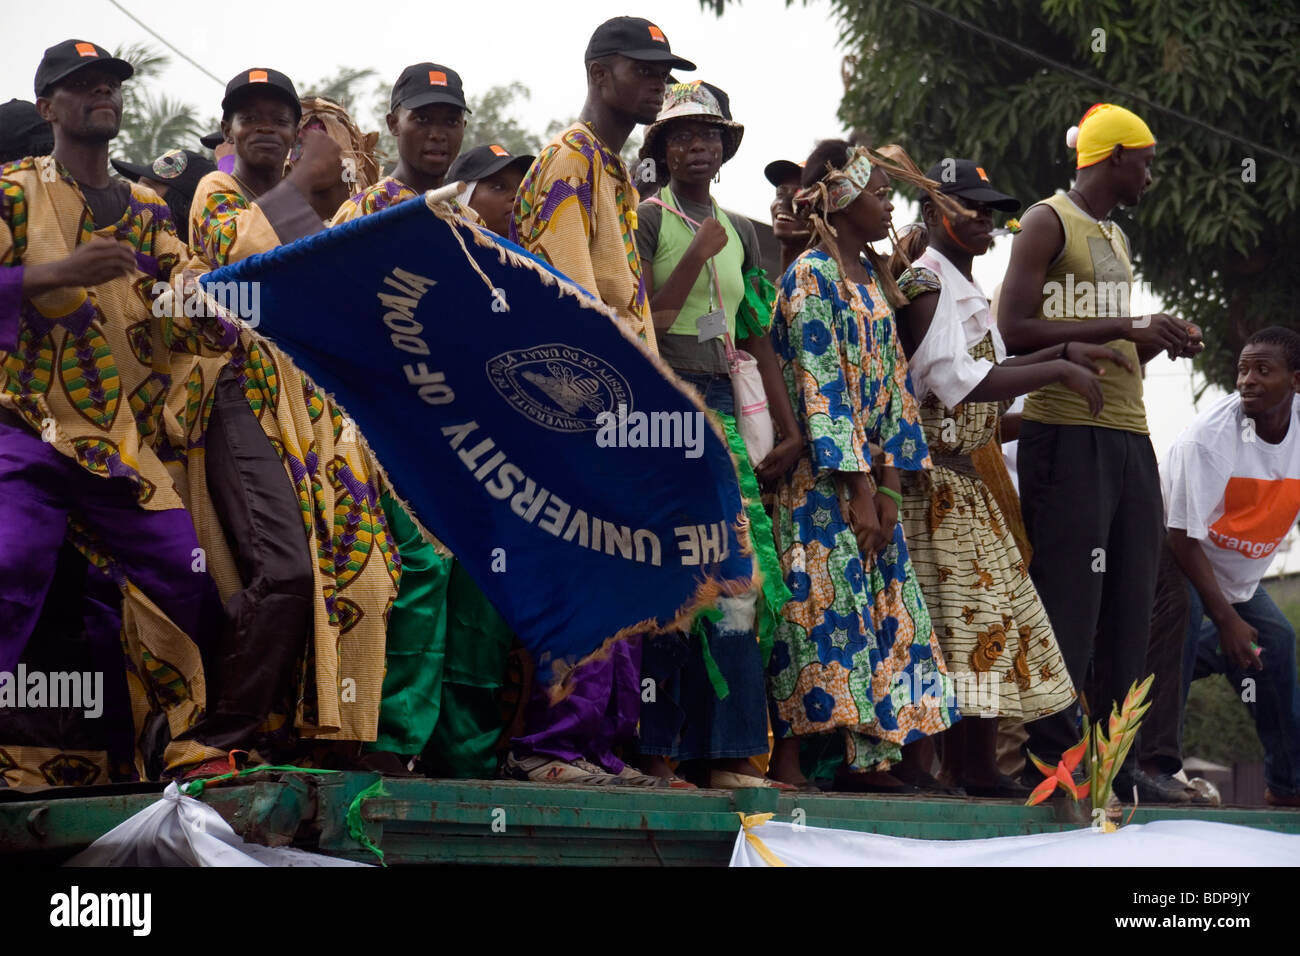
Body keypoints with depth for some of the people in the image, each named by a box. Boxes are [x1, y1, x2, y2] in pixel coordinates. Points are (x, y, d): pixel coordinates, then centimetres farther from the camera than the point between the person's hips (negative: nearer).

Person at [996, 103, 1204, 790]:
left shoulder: (1115, 237, 25)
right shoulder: (1048, 222, -2)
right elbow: (1015, 329, -14)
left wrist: (1161, 341, 11)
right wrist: (1124, 328, -16)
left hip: (1128, 435, 8)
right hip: (1065, 432, -8)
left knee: (1129, 610, 3)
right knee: (1067, 608, -10)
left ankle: (1117, 765, 5)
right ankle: (1053, 757, -8)